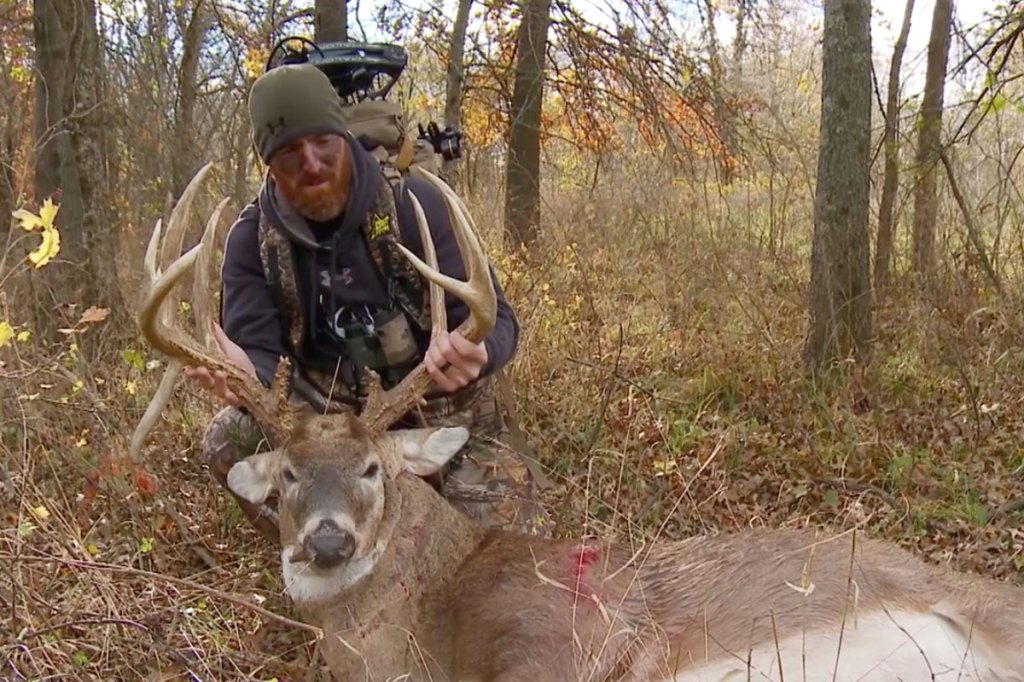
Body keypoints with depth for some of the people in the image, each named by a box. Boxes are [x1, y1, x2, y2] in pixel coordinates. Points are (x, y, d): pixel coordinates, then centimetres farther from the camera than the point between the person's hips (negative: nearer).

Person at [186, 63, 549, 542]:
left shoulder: (414, 205, -14)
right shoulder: (253, 240, -6)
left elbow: (495, 319, -18)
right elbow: (258, 352, -14)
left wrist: (474, 353, -45)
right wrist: (242, 374, -41)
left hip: (443, 419, -2)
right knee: (227, 444, -23)